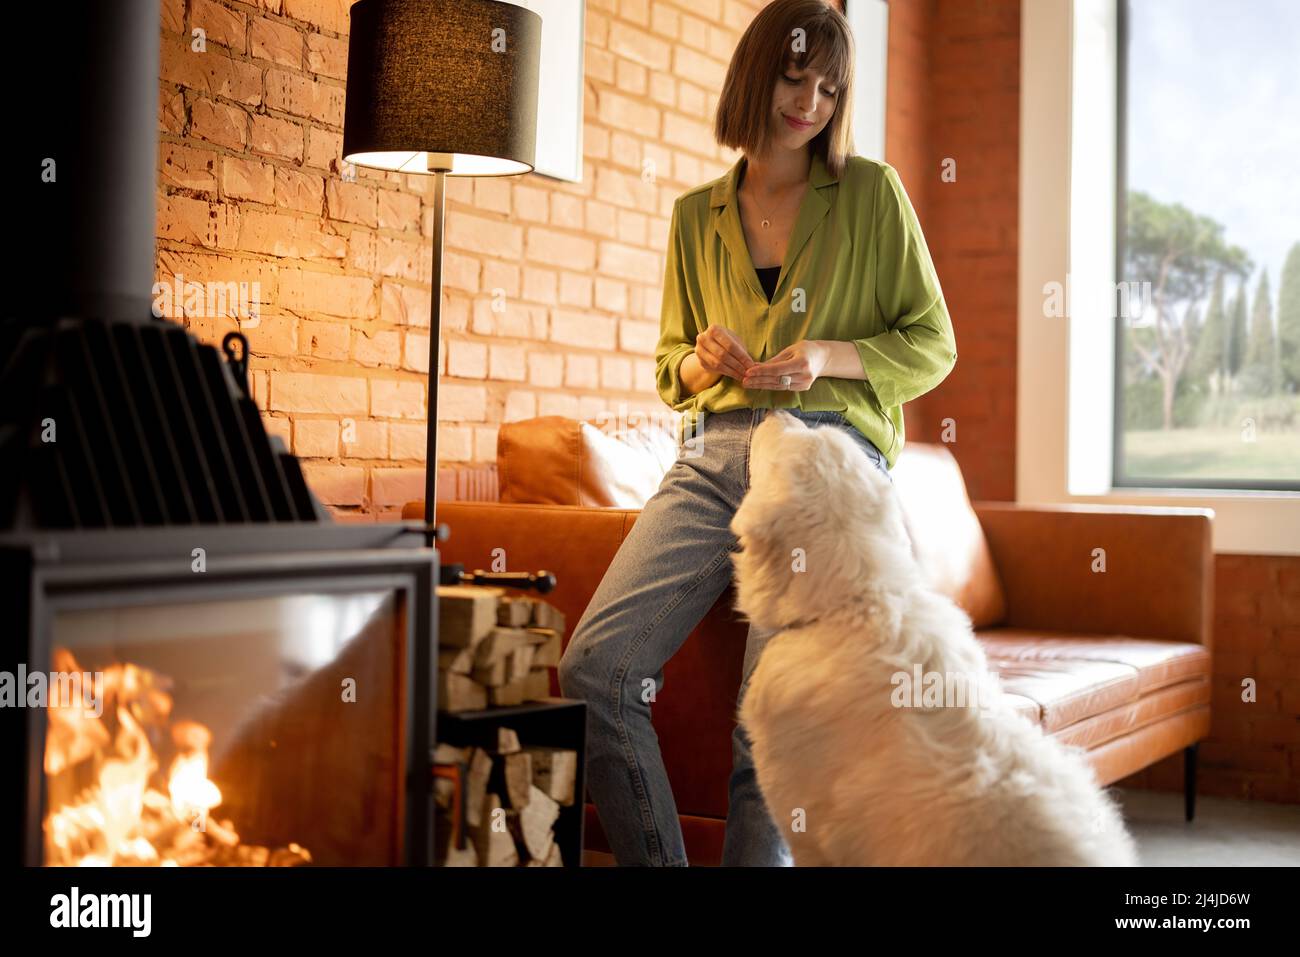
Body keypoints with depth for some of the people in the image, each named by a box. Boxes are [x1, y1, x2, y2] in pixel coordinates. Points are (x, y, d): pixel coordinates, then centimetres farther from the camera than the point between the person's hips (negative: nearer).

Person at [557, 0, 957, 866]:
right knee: (593, 672, -14)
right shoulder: (696, 216, 18)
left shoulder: (872, 192, 9)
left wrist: (829, 356, -9)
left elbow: (933, 345, 9)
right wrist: (702, 363, -1)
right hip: (712, 460, 4)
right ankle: (654, 862, -2)